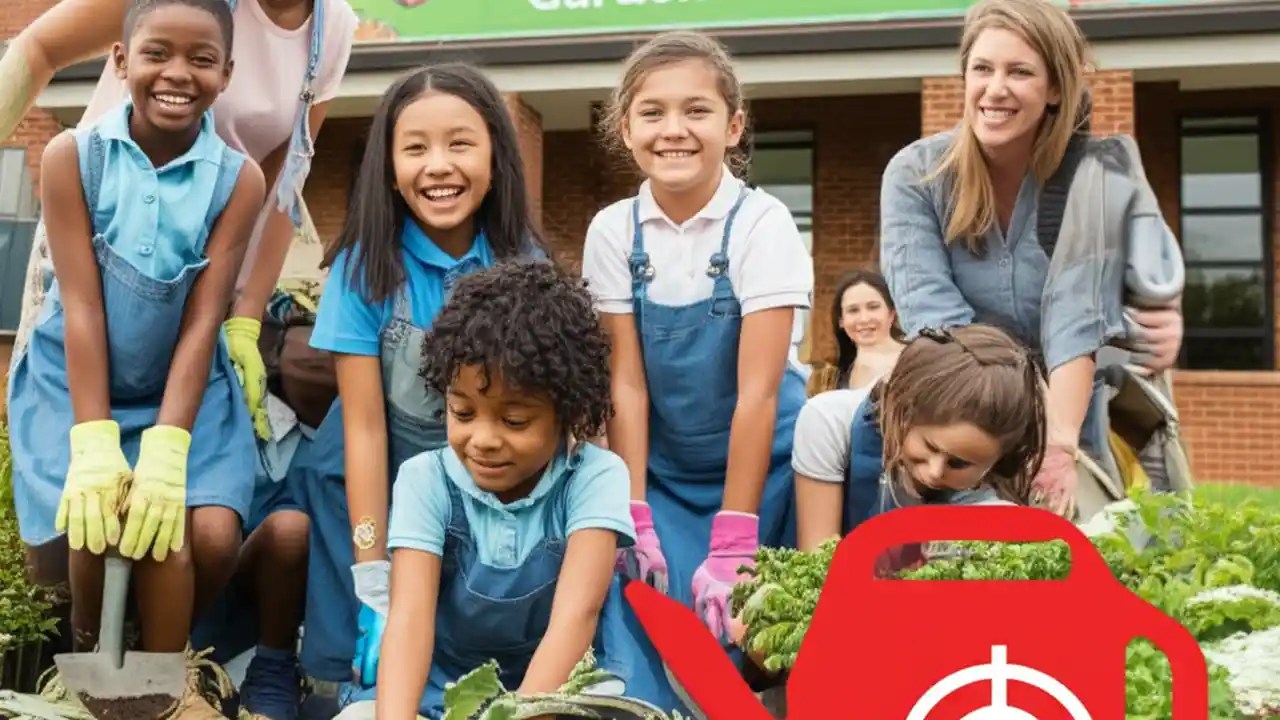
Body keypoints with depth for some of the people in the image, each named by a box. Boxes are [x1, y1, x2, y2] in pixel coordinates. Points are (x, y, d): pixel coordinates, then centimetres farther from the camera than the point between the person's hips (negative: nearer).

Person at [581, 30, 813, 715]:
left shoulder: (761, 223, -16)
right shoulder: (613, 231, -7)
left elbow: (758, 390, -18)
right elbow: (626, 383, -7)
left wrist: (732, 543, -19)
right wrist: (636, 519, -11)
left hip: (758, 464, -2)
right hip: (662, 470, 2)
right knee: (650, 628, -9)